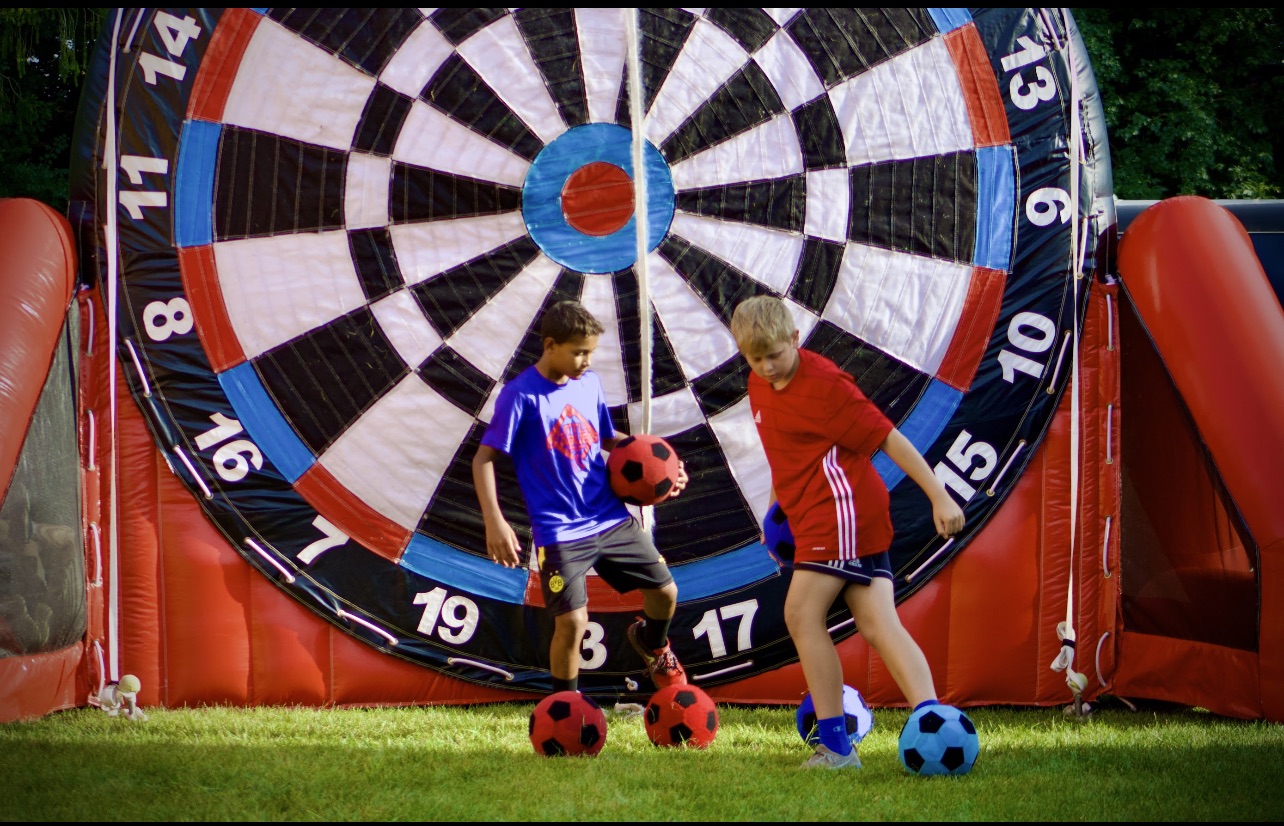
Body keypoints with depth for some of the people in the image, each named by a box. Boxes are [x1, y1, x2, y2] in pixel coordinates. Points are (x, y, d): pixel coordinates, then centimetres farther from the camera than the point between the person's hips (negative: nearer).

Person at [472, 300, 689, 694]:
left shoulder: (590, 383, 6)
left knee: (664, 590, 11)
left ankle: (652, 644, 46)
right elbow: (484, 458, -11)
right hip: (560, 532, -6)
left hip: (613, 519, 6)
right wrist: (494, 522, -21)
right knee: (572, 620, -15)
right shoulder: (520, 395, -12)